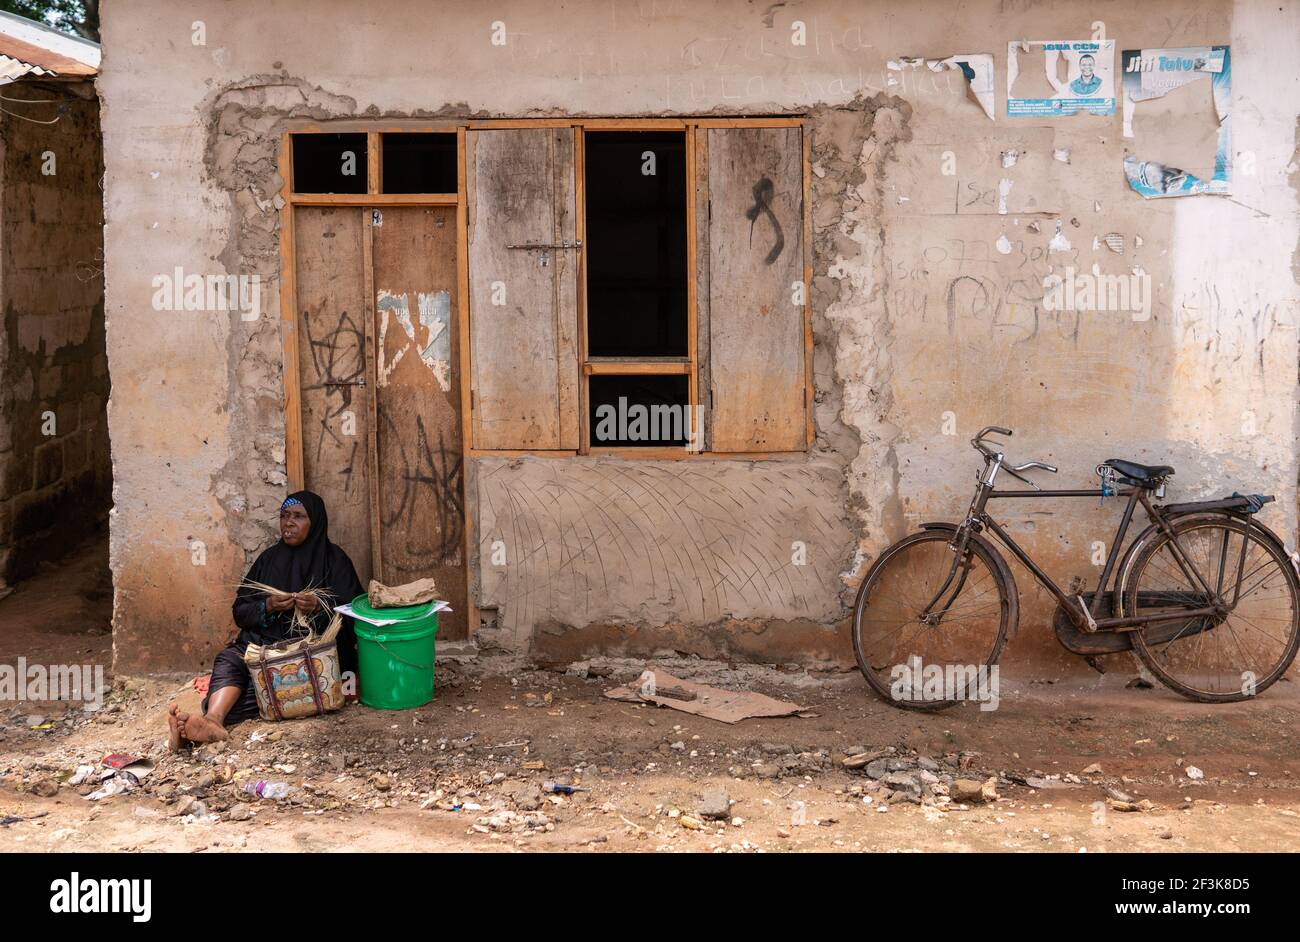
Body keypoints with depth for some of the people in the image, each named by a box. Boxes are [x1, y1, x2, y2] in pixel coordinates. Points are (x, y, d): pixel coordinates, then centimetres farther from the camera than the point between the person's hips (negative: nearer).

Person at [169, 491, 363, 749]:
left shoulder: (334, 560, 6)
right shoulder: (269, 559, 17)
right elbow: (240, 612, 12)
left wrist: (319, 608, -21)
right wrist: (267, 607, -9)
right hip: (266, 639, 4)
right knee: (228, 658, -28)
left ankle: (213, 718, -49)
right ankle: (214, 720, -53)